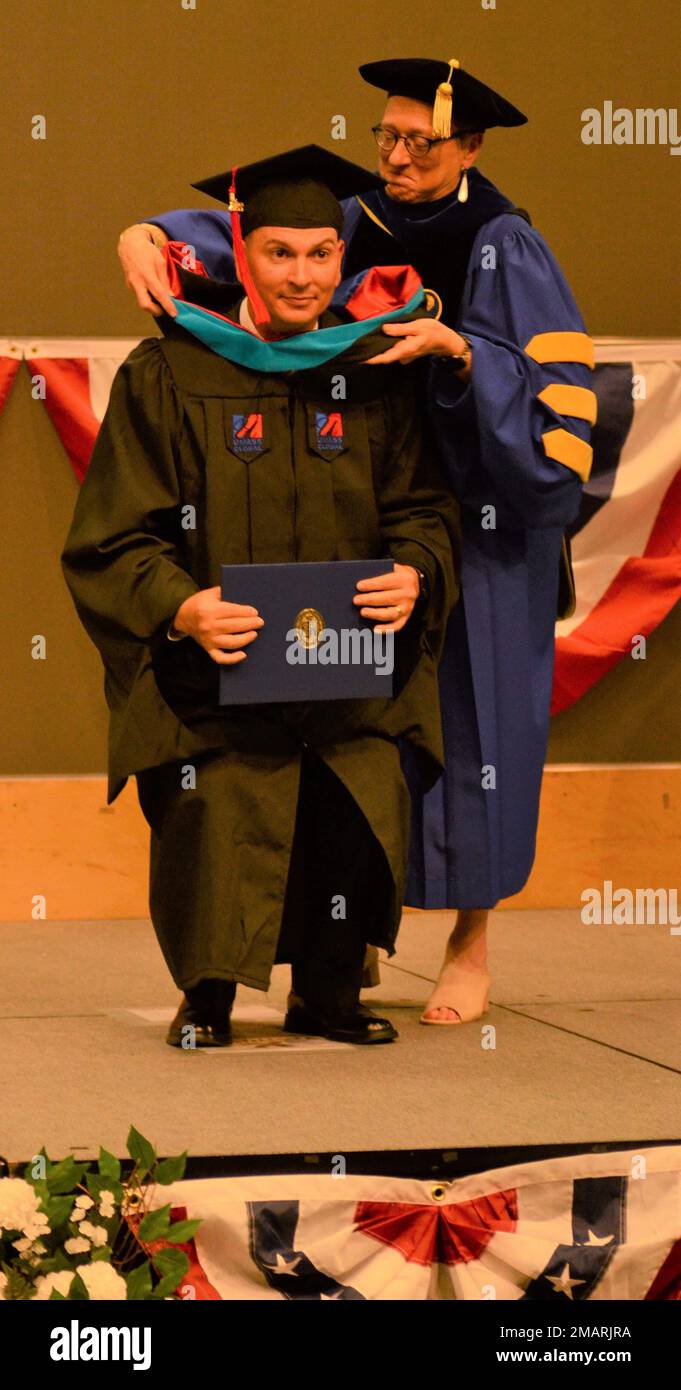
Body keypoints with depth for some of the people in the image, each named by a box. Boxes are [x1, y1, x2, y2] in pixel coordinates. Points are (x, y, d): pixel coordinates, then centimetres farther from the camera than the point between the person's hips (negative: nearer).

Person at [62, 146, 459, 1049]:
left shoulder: (374, 375, 9)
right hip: (214, 670, -2)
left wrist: (413, 573, -13)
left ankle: (326, 996, 8)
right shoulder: (169, 374, 1)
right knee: (214, 819, -19)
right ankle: (206, 996, 11)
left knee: (366, 814, -18)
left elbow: (422, 508, 11)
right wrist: (181, 607, -22)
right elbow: (115, 538, -2)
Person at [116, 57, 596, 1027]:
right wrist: (150, 236, -15)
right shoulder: (360, 226, 4)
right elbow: (240, 233, 4)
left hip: (478, 531, -4)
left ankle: (472, 941, 17)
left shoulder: (506, 251, -10)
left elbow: (555, 385, -16)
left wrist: (455, 346, -29)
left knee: (465, 724, 2)